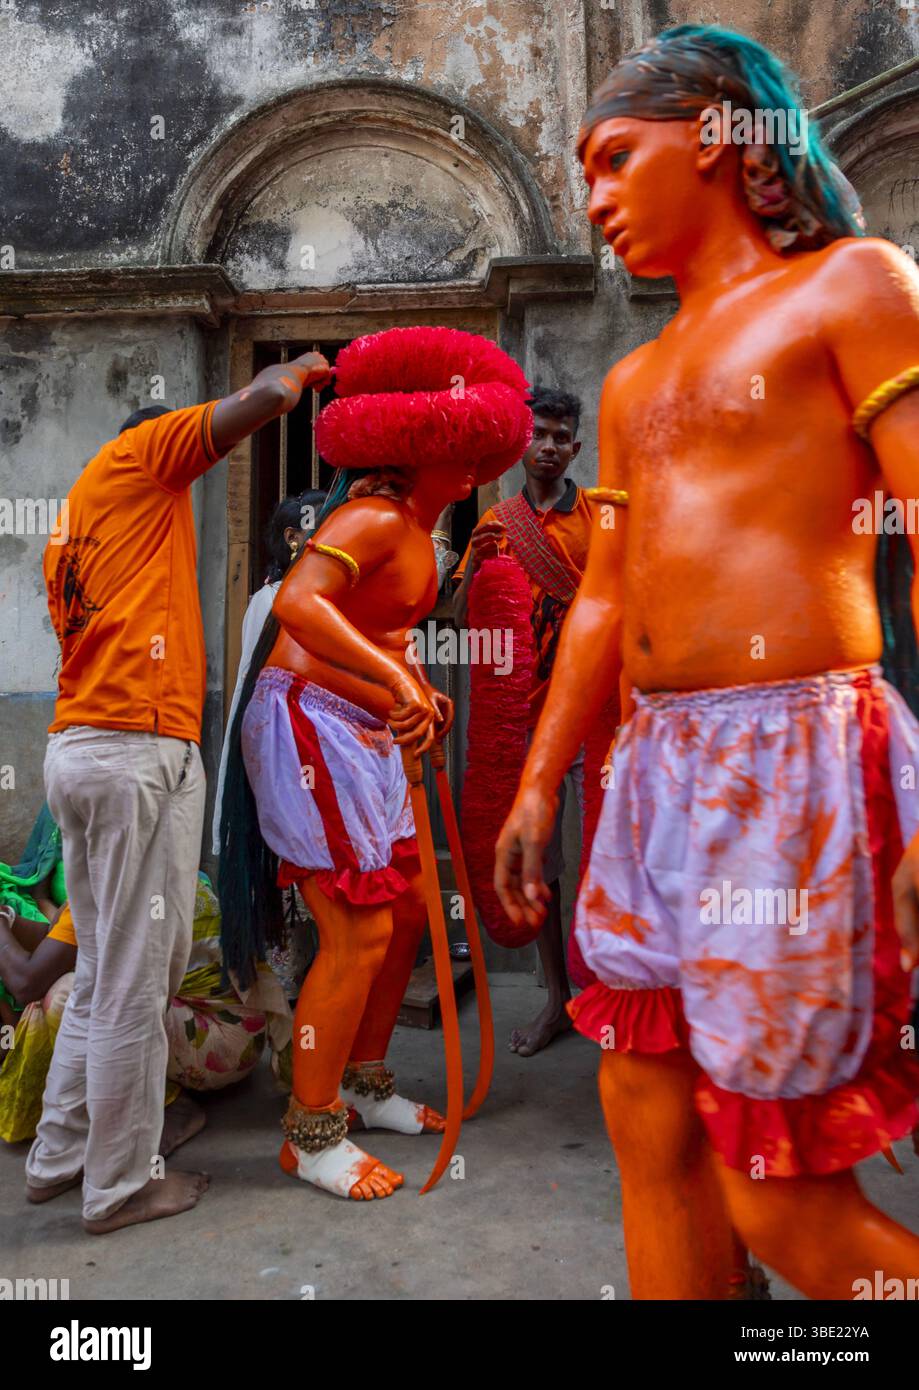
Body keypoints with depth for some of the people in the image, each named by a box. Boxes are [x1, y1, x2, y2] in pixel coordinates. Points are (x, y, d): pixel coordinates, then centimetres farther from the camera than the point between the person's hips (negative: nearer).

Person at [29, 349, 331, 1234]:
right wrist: (303, 368, 14)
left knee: (102, 975, 19)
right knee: (134, 985, 1)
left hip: (75, 749, 9)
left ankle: (59, 1156, 31)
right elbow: (262, 399, -7)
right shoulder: (136, 454, 3)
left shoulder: (71, 529, 27)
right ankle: (120, 1186, 15)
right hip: (141, 752, -9)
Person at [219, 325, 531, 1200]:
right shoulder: (376, 517, -17)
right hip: (306, 721, -10)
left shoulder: (419, 528, 13)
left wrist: (420, 692, 7)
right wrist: (397, 680, -42)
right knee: (359, 932, -8)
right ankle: (311, 1135, 10)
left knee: (408, 907, 13)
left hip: (363, 729, 10)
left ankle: (364, 1084, 31)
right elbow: (297, 602, -34)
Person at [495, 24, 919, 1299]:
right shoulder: (633, 383, 24)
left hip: (794, 758, -7)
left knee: (780, 1201, 1)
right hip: (658, 768, 7)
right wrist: (538, 785, 17)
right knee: (648, 1126, 13)